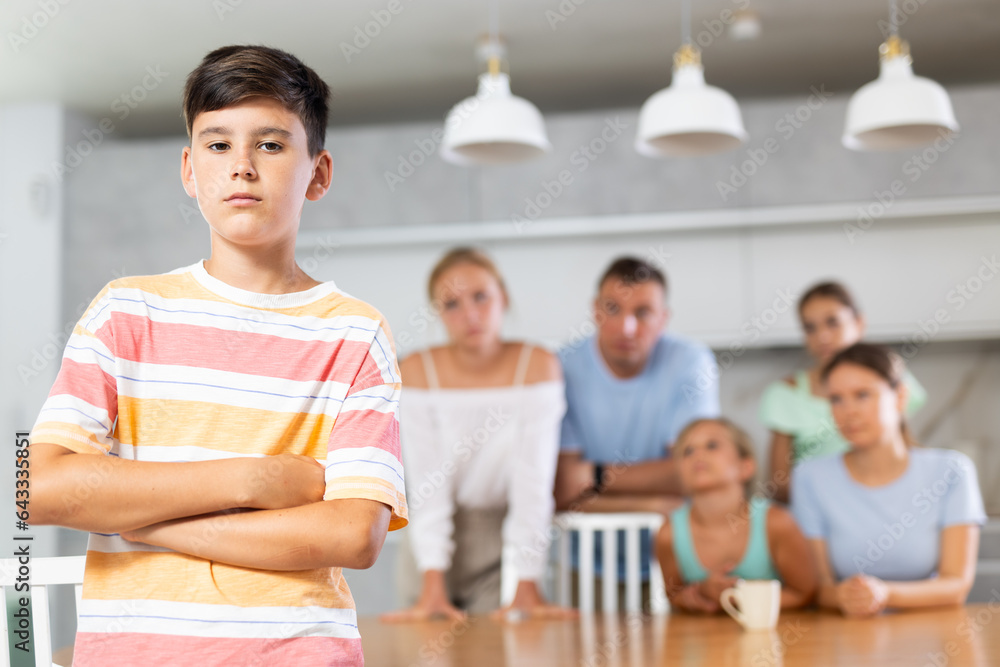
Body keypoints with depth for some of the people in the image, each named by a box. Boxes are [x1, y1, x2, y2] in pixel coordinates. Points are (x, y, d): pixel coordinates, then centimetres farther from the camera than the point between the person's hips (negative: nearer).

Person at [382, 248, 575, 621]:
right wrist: (432, 588, -24)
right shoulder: (417, 371, -12)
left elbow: (533, 481, -19)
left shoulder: (537, 366, -14)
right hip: (441, 536, 1)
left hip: (508, 535, -1)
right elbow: (427, 483, -16)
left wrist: (527, 587, -24)